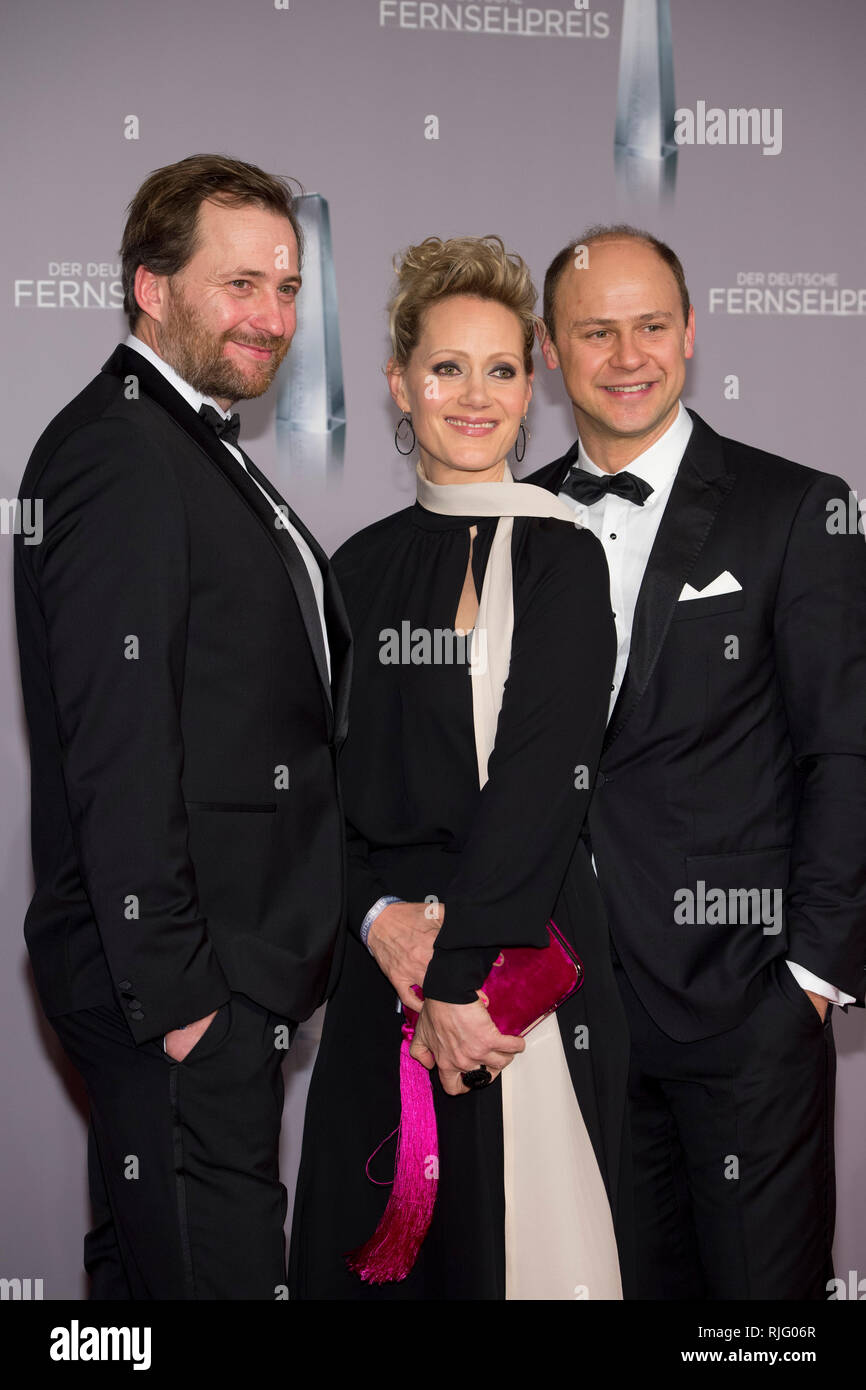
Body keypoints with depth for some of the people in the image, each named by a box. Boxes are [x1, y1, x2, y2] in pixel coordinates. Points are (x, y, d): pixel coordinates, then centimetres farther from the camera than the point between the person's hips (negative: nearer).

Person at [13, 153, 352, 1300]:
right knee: (216, 1266, -1)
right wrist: (173, 988, -20)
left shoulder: (200, 452, 18)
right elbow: (116, 750, -20)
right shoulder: (119, 451, -14)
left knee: (146, 1259, 20)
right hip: (177, 985, -10)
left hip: (225, 970, 10)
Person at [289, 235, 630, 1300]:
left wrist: (455, 968, -16)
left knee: (520, 1226, 4)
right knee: (376, 1236, 13)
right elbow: (332, 773, 7)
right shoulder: (364, 565, 9)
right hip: (385, 951, 5)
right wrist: (378, 912, -10)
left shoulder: (563, 559, -5)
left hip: (526, 948, -4)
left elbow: (541, 778, -12)